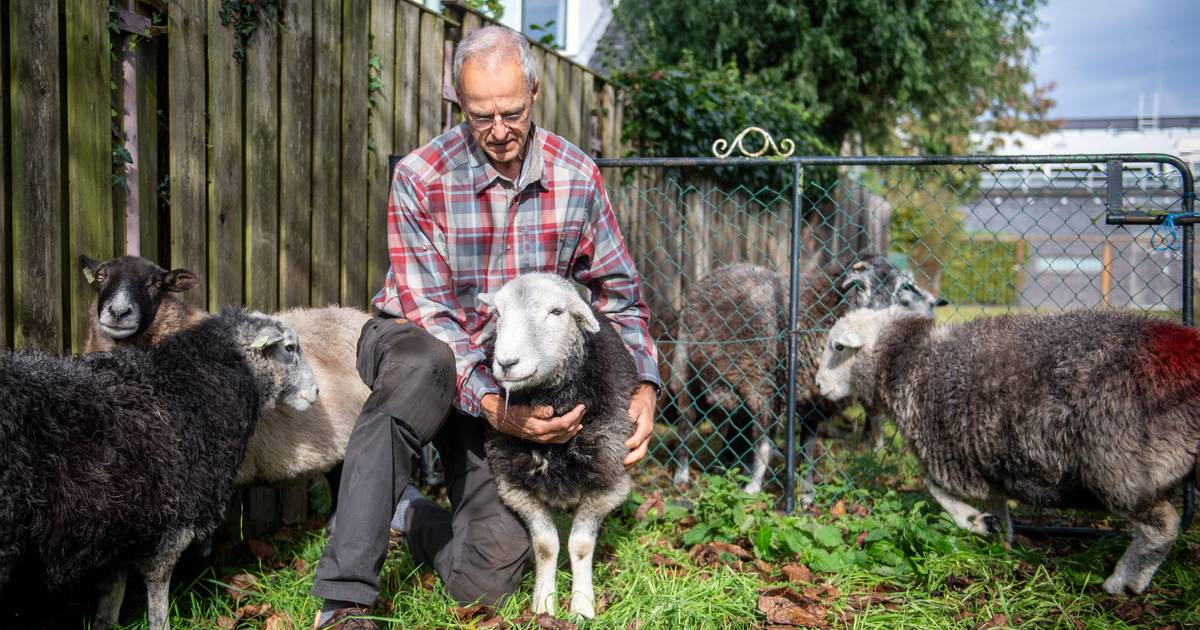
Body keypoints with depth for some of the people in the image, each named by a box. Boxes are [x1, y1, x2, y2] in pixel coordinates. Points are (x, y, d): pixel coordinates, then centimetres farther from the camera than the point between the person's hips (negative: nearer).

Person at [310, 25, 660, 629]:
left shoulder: (577, 177, -7)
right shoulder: (420, 178, -17)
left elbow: (617, 291, 2)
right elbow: (430, 313, -21)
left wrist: (643, 386, -13)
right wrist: (494, 406, -33)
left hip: (509, 377, 3)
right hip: (417, 343, -3)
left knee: (486, 581, -6)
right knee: (423, 365, -44)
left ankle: (411, 514, 29)